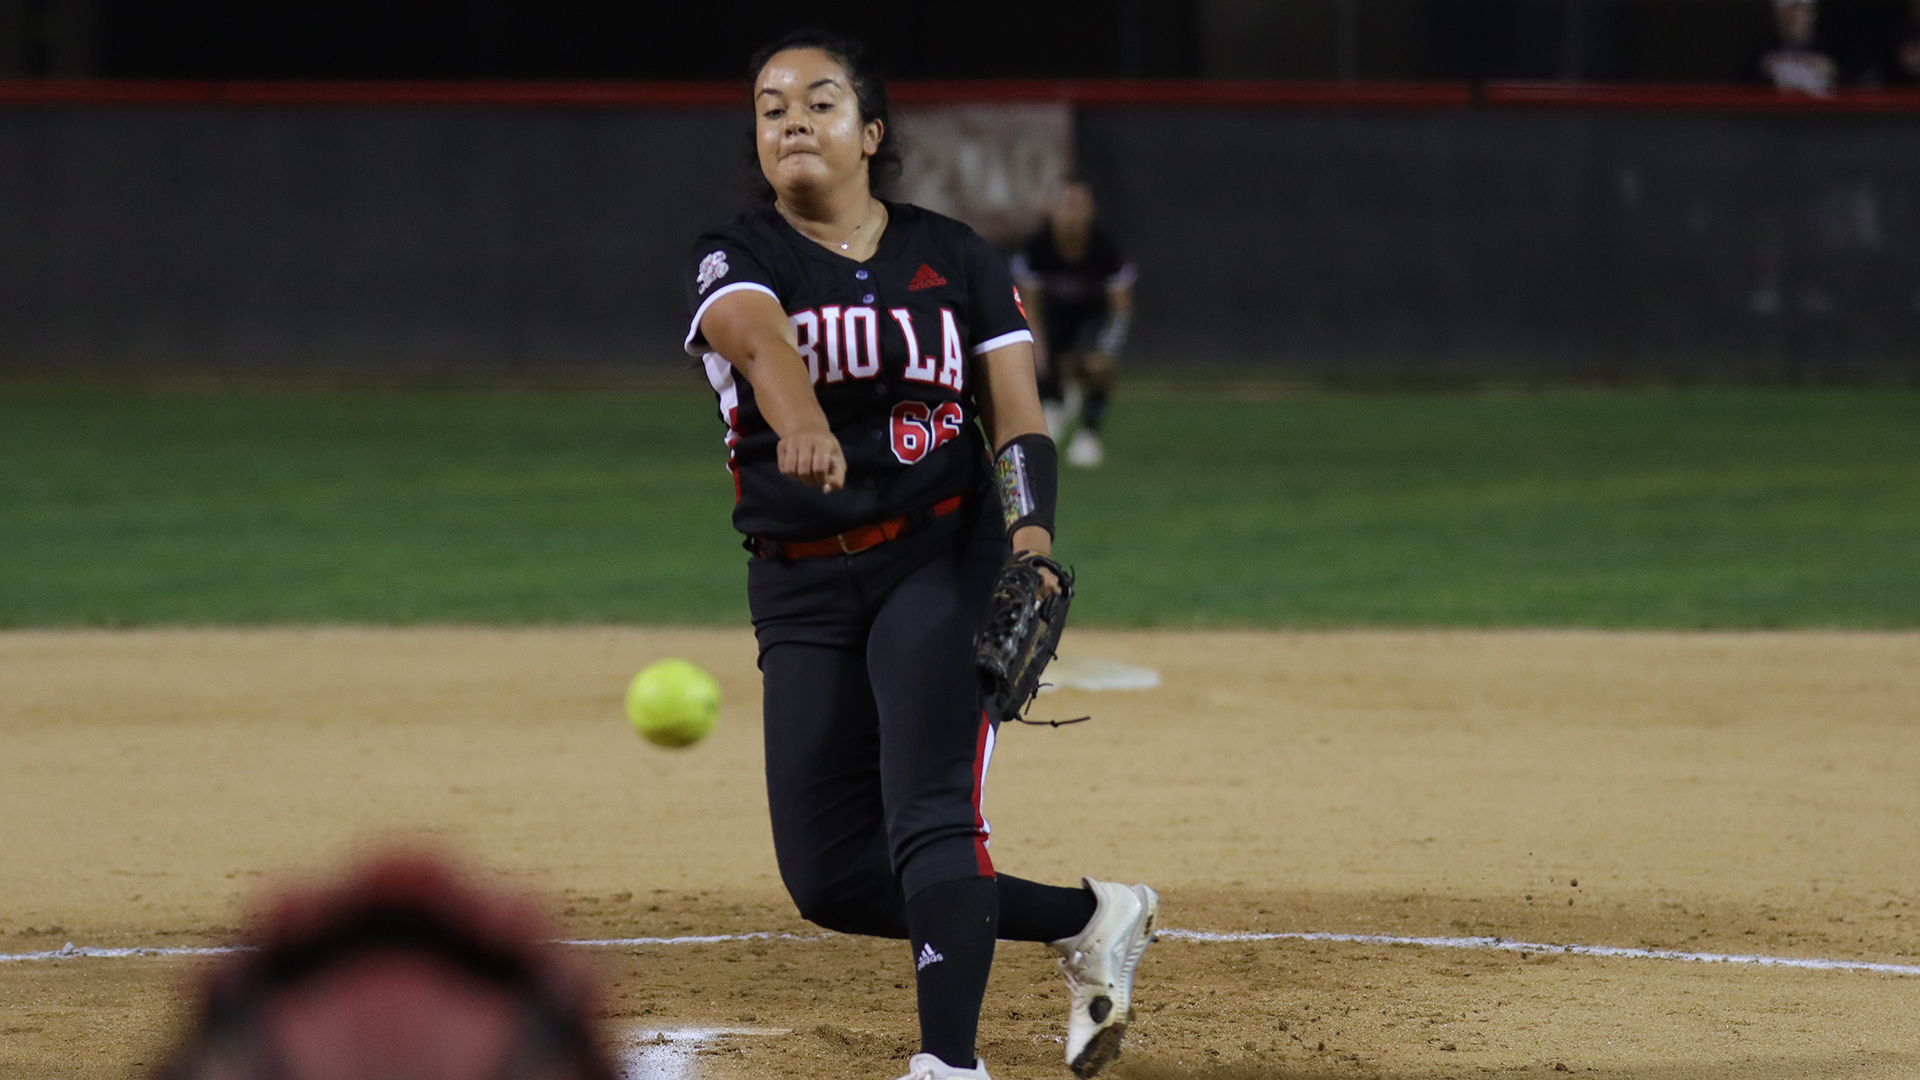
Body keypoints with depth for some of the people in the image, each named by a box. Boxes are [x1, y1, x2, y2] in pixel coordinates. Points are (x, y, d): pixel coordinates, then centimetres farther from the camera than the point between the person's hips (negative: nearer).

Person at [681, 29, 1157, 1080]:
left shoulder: (953, 258, 4)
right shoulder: (732, 262, -1)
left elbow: (1019, 423, 2)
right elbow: (761, 336, -25)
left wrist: (1032, 538, -19)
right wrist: (804, 427, -48)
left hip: (947, 556, -2)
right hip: (803, 589, 2)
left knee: (930, 811, -22)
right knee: (829, 876, -1)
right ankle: (1089, 917, 16)